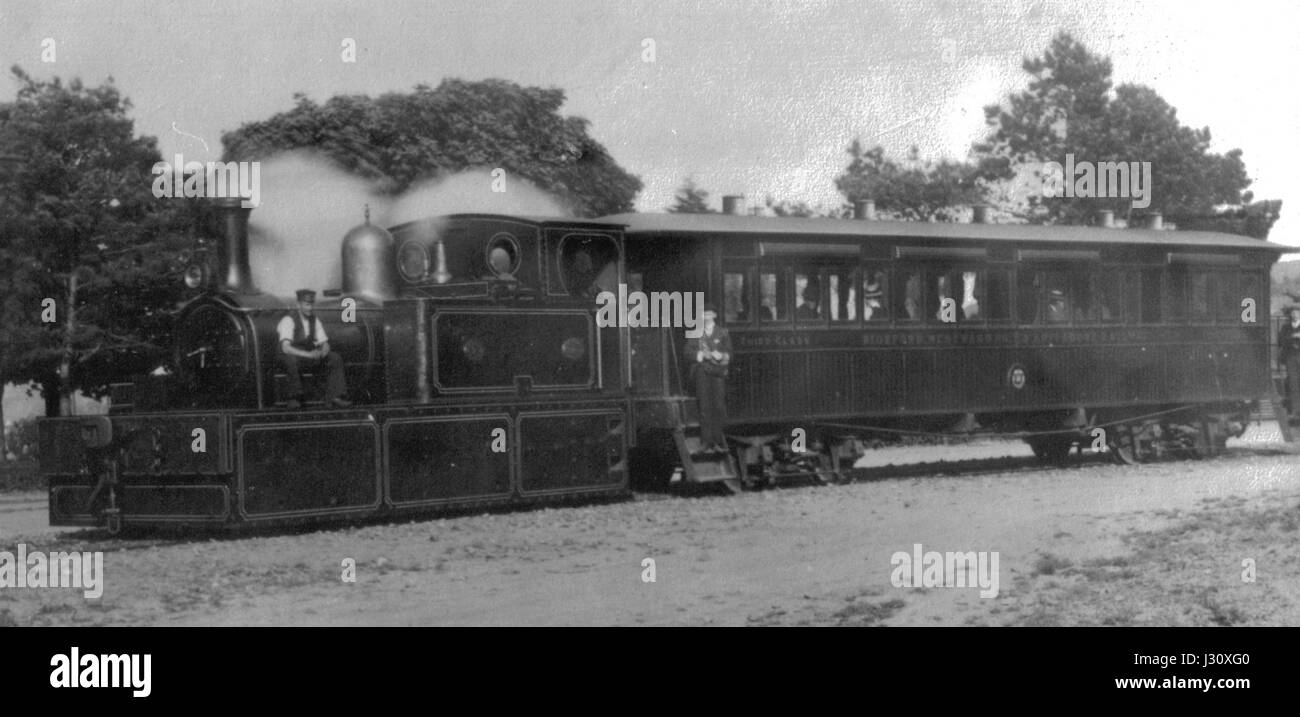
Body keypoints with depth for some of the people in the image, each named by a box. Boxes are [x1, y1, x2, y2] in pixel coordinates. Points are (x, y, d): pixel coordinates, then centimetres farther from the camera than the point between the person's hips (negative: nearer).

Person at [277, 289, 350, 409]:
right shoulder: (289, 320, -18)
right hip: (290, 358, -6)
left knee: (336, 359, -13)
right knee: (292, 359, -42)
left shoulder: (315, 321, 4)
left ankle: (334, 397, -21)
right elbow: (285, 348, -30)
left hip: (308, 356, 6)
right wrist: (309, 354, -40)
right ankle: (294, 398, -26)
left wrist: (323, 352, -21)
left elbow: (325, 344, 6)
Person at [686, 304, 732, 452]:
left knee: (719, 405, -6)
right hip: (702, 372, 0)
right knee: (705, 407, -5)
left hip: (718, 373, 0)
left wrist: (720, 355, -14)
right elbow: (688, 353, 6)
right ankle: (707, 441, -4)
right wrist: (702, 355, -11)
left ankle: (719, 440, 2)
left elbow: (728, 353, 6)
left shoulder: (723, 333, 13)